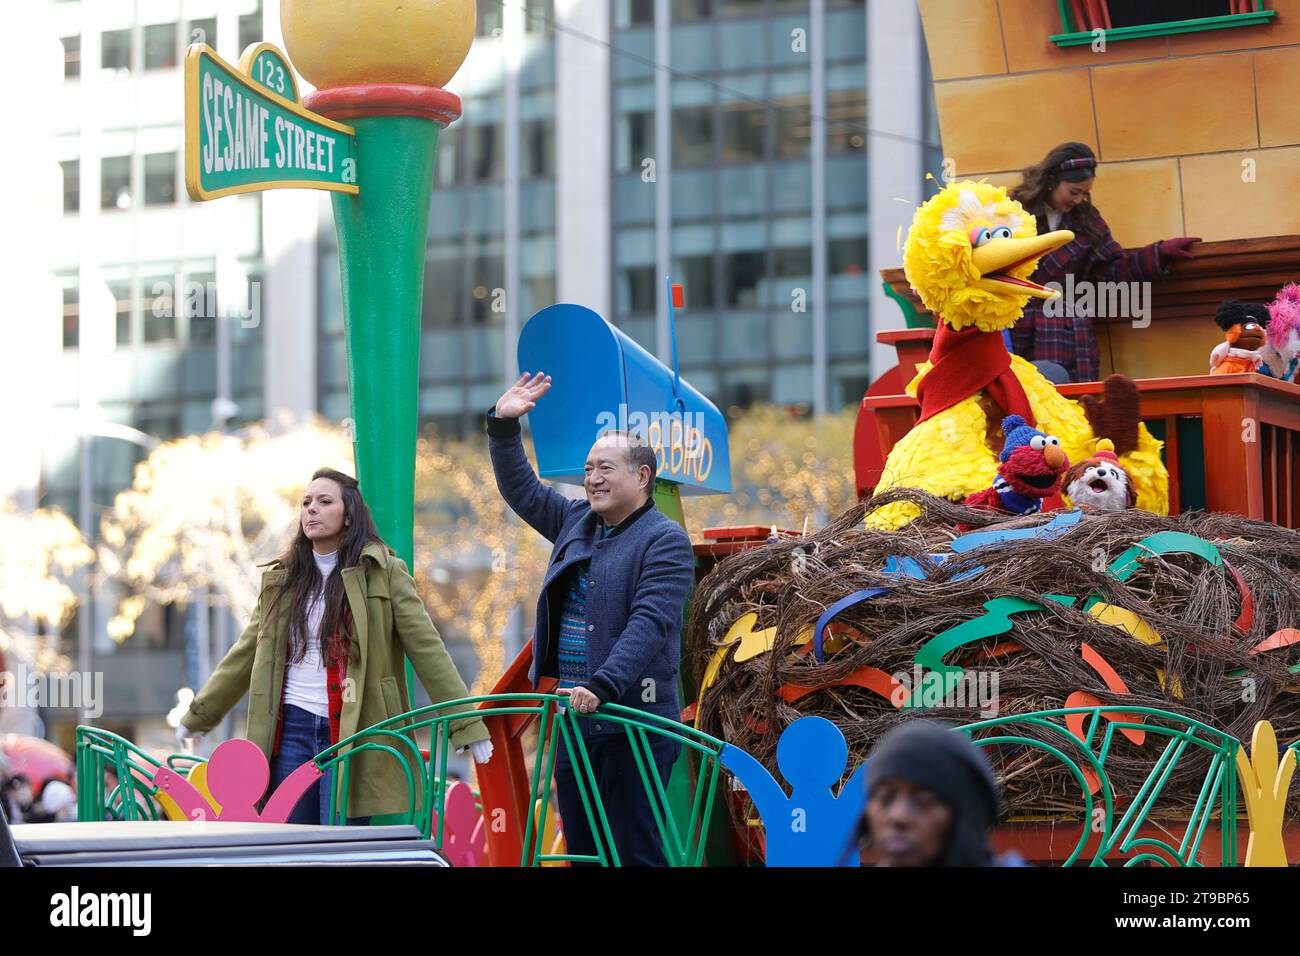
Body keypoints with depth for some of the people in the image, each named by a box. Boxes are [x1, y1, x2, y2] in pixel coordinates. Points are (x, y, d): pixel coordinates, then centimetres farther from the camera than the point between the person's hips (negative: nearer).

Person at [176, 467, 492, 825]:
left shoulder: (384, 573, 1)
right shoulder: (282, 579, 13)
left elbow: (427, 650, -3)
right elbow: (245, 654, 21)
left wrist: (466, 726, -10)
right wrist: (199, 715, 23)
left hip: (353, 735, -4)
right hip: (291, 731, 4)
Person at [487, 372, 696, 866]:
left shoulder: (664, 540, -9)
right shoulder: (576, 522, 15)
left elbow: (650, 623, -20)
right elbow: (521, 489, 30)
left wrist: (601, 687, -30)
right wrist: (503, 426, 18)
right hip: (574, 718, 8)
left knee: (635, 852, -7)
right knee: (583, 849, 10)